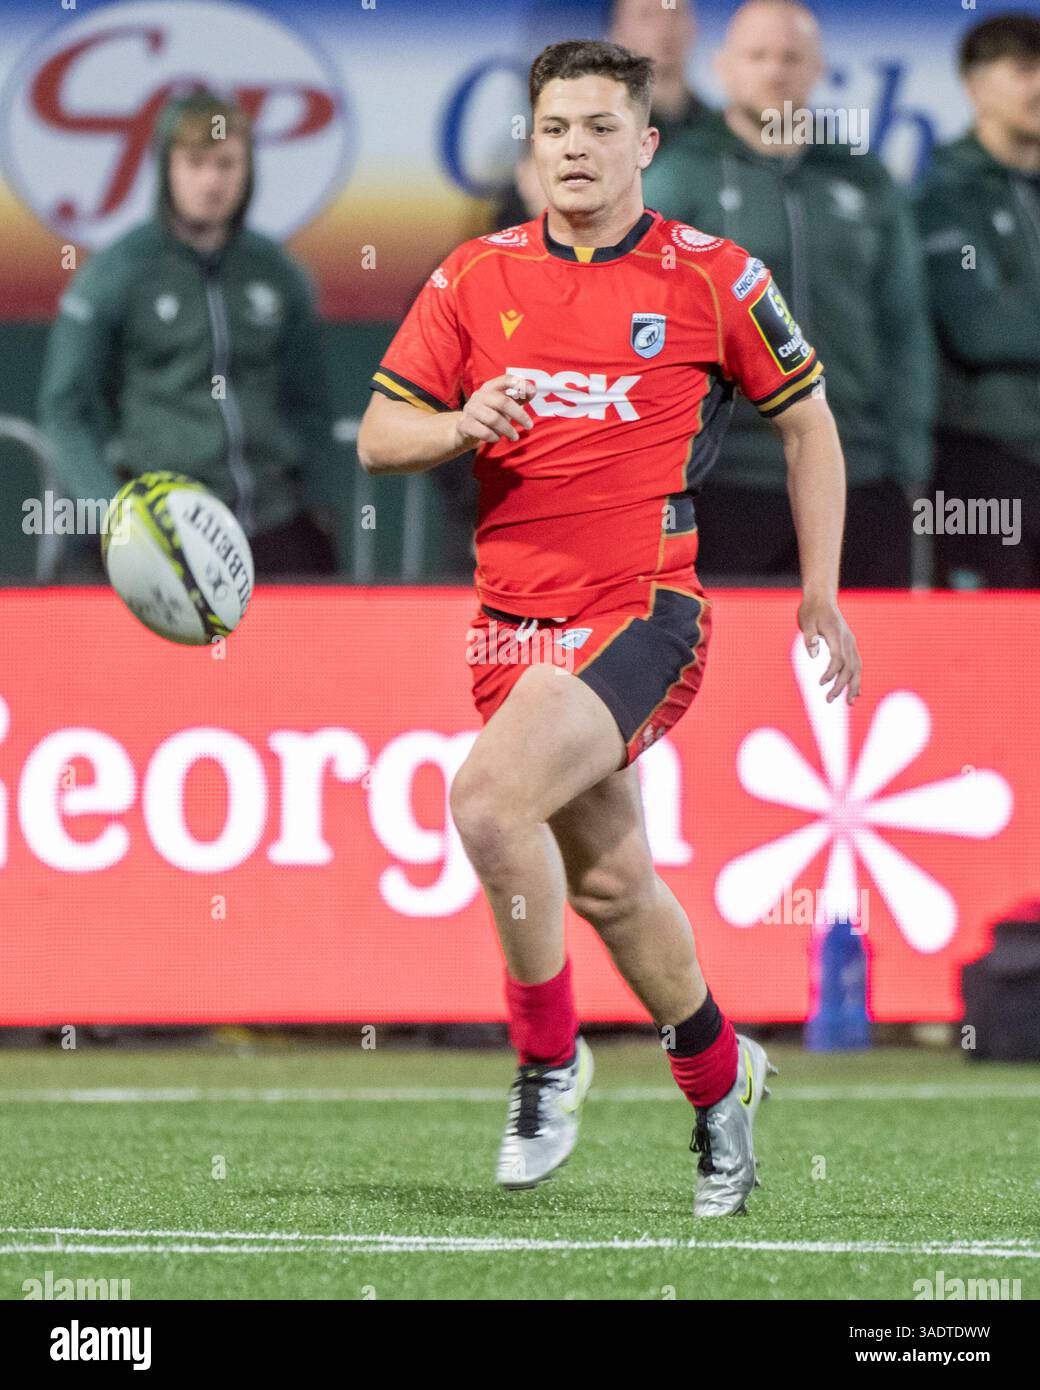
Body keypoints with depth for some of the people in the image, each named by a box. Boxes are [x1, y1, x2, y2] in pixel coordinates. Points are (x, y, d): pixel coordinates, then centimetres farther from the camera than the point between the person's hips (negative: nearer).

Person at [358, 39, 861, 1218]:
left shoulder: (712, 277, -2)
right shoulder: (475, 276, 6)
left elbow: (807, 422, 8)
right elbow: (378, 436, 7)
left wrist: (821, 597, 5)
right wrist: (460, 426, -16)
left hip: (642, 612, -5)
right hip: (515, 619, 5)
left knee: (488, 797, -26)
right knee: (608, 881, 13)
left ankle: (548, 1051, -6)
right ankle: (718, 1076, 37)